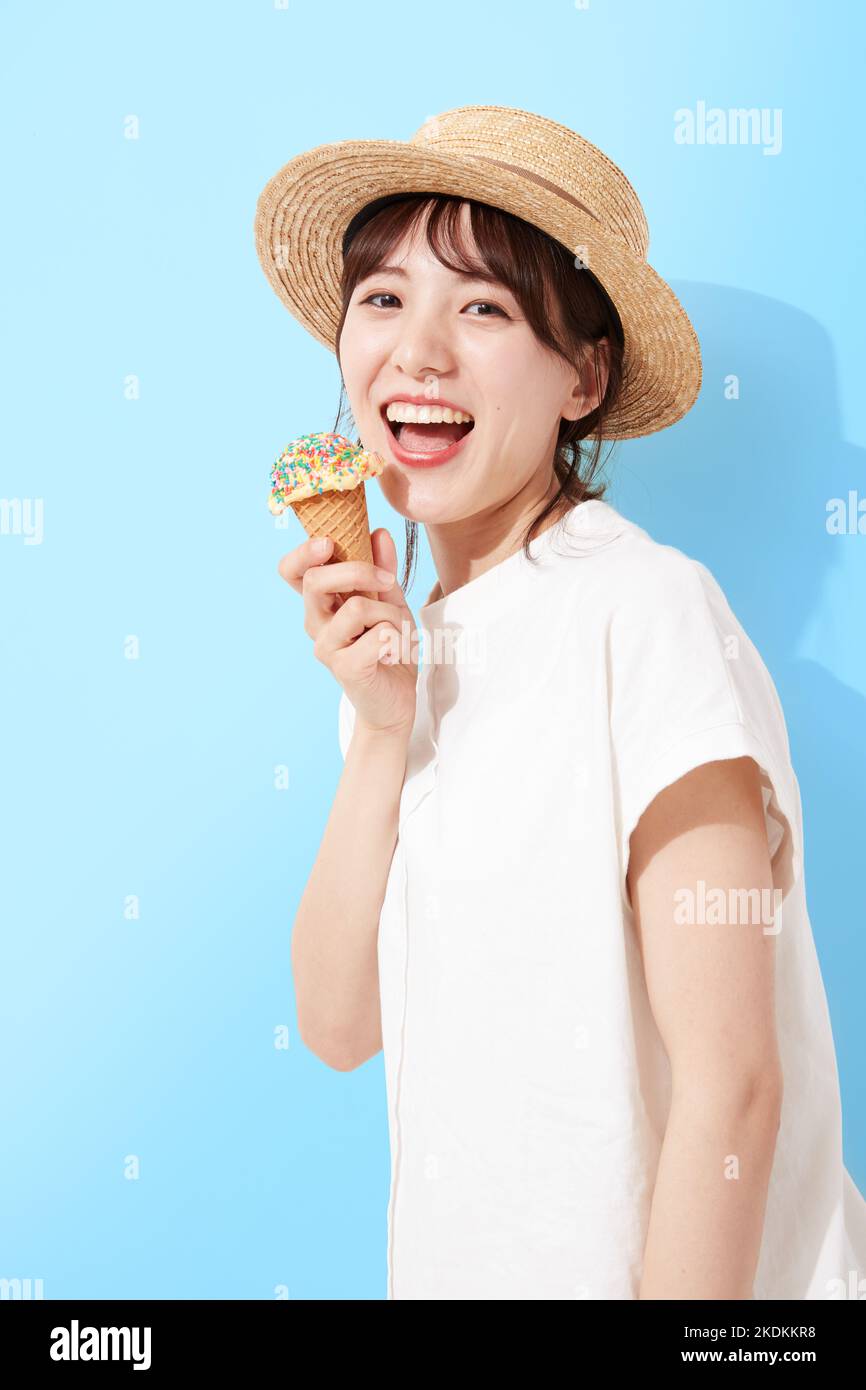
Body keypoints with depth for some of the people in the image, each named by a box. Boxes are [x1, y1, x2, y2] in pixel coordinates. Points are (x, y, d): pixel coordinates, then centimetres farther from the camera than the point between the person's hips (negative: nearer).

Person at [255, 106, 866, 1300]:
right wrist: (381, 736, -13)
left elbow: (730, 1086, -20)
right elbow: (338, 1024, -3)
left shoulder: (647, 607, -20)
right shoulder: (409, 642, 1)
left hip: (648, 1263, -6)